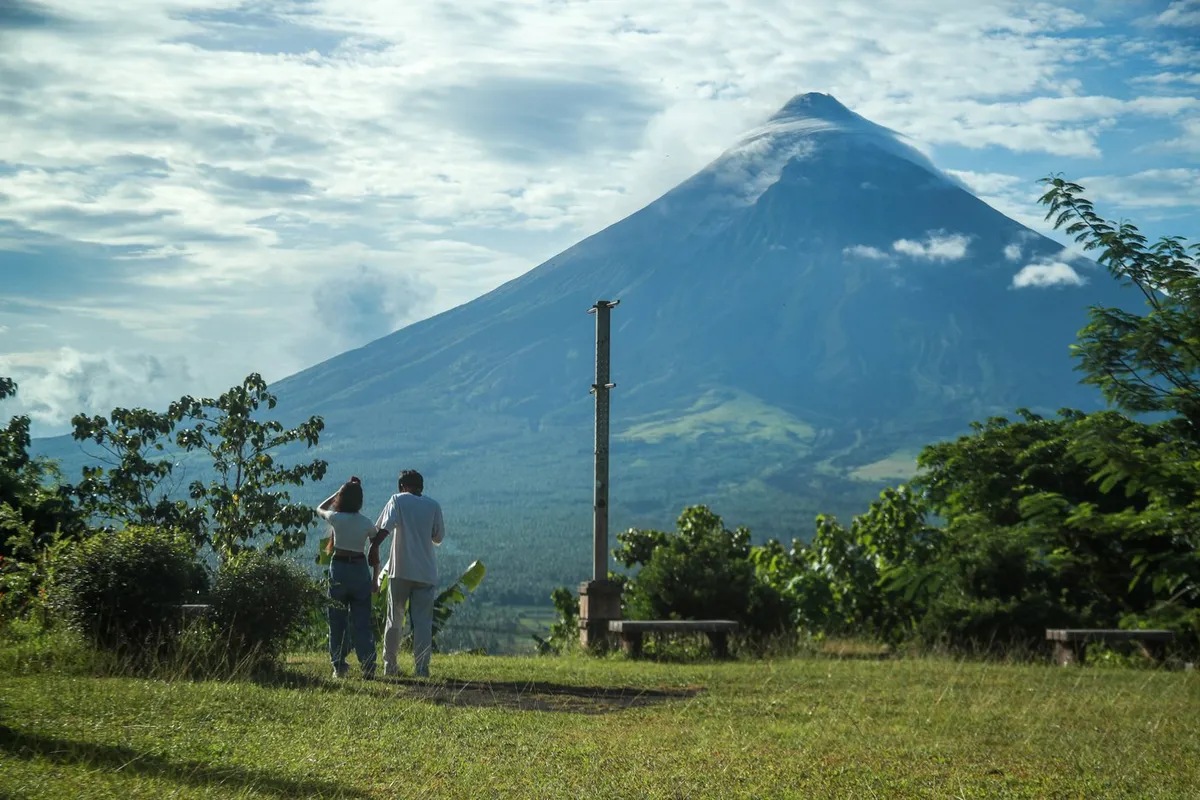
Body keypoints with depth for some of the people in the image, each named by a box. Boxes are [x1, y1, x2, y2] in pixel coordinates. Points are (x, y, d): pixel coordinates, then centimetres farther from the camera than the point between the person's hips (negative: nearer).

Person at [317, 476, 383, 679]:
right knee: (362, 622, 5)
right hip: (361, 569, 2)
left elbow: (320, 509, 15)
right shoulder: (366, 523, -2)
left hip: (339, 568, -2)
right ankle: (368, 667, -1)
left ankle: (339, 667, 9)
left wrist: (339, 492, 19)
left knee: (338, 621, 8)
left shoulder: (336, 518, -8)